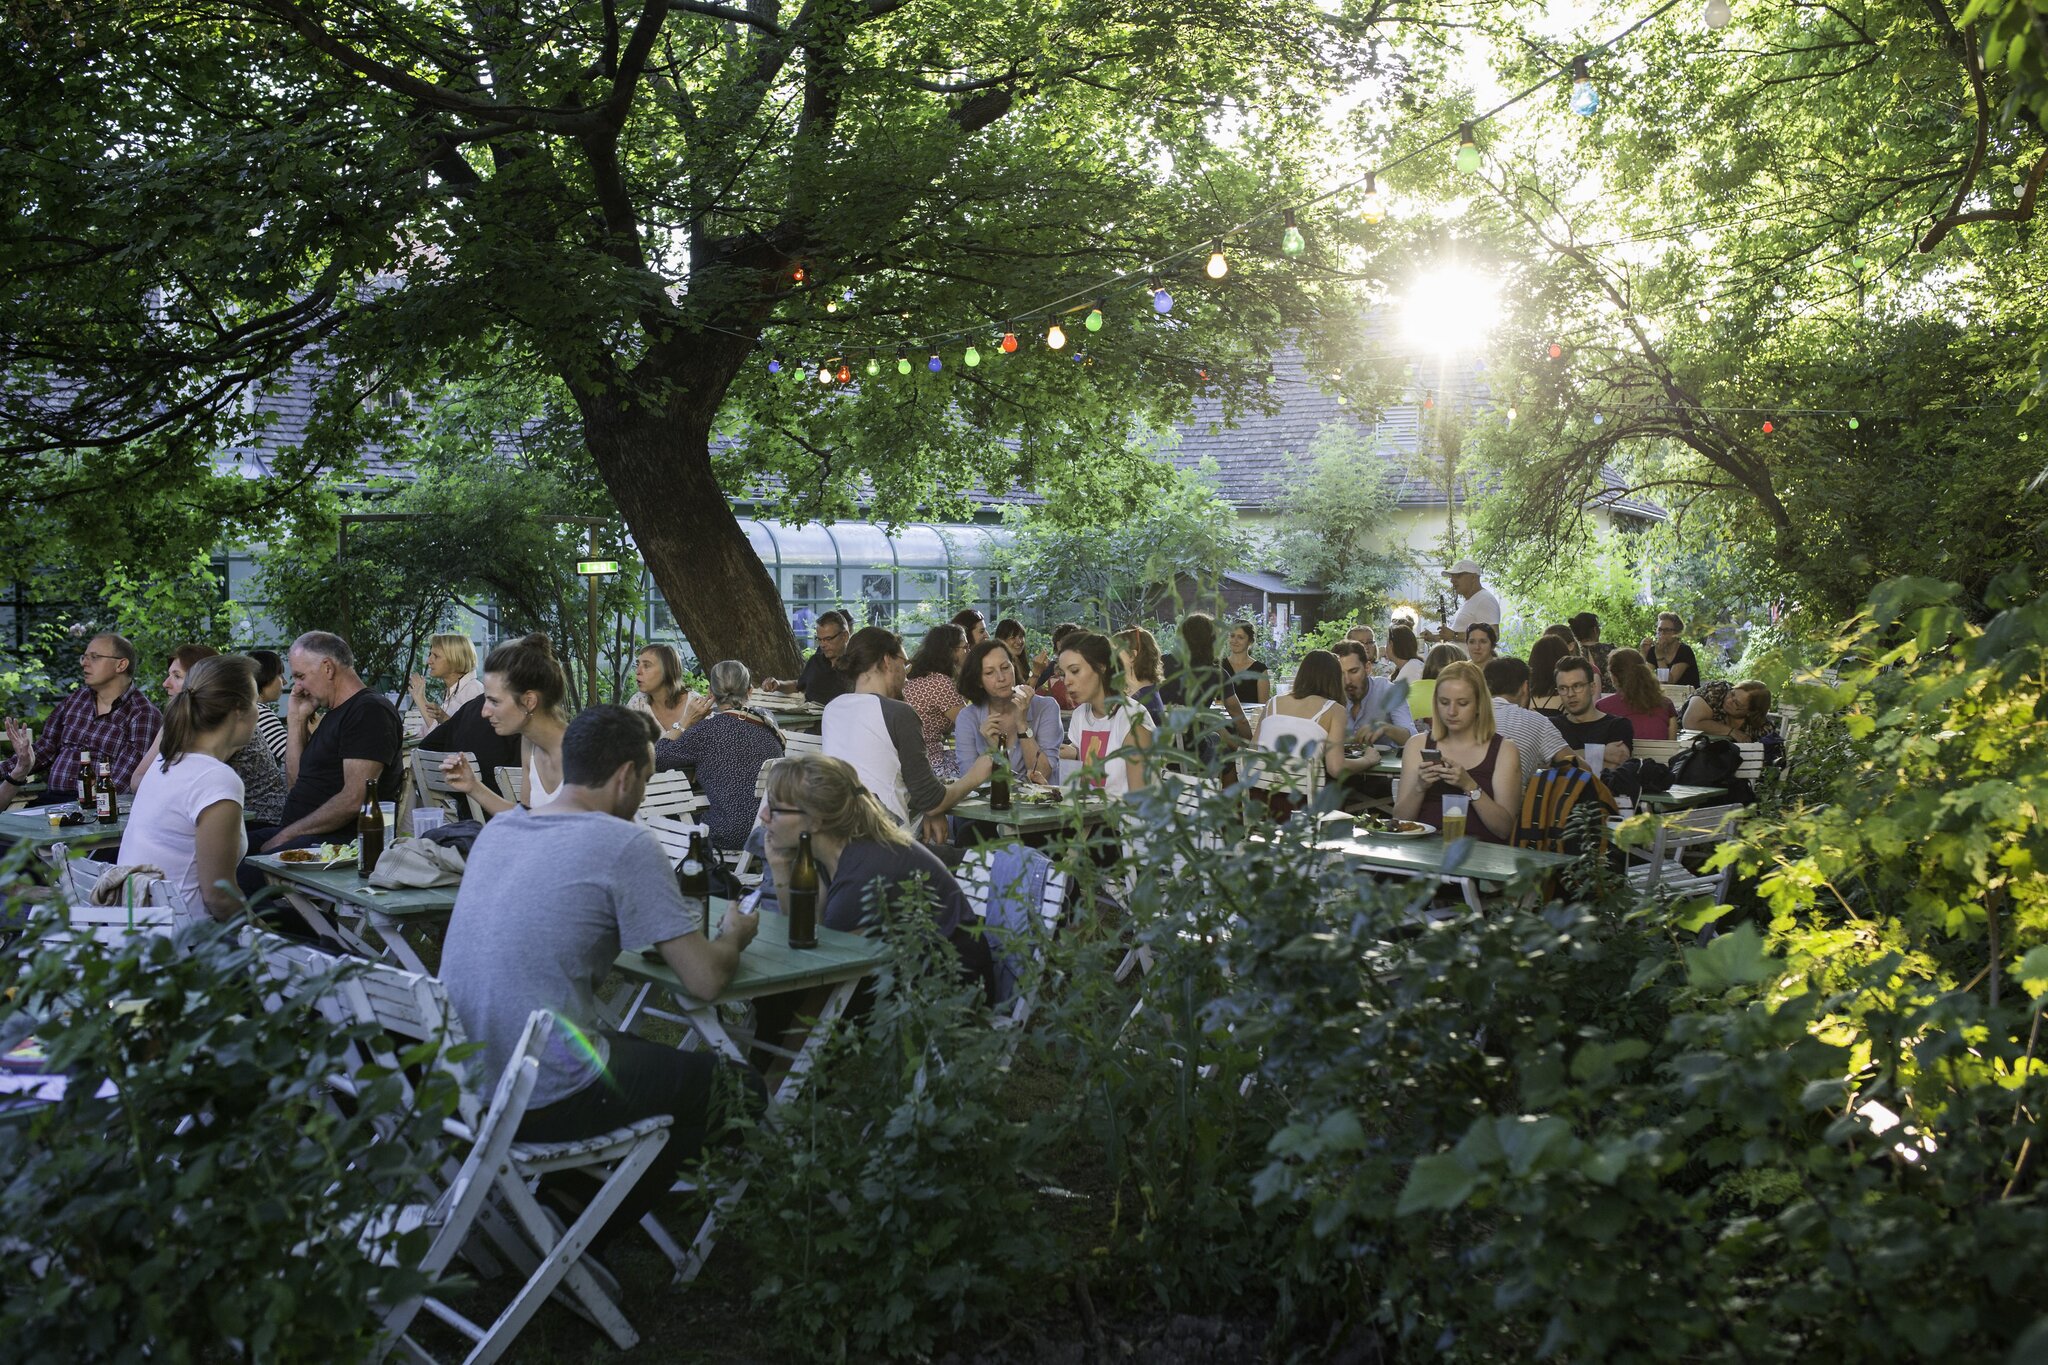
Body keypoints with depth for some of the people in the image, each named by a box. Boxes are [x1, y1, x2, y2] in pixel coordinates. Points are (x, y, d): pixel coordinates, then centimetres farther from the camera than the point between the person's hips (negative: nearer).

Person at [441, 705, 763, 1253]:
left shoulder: (497, 828, 9)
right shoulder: (625, 844, -13)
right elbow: (706, 981, -13)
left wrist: (672, 921, 25)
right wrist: (733, 937, 10)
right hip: (544, 1101, -8)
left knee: (645, 1051, 31)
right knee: (737, 1086, 11)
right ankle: (585, 1239, 18)